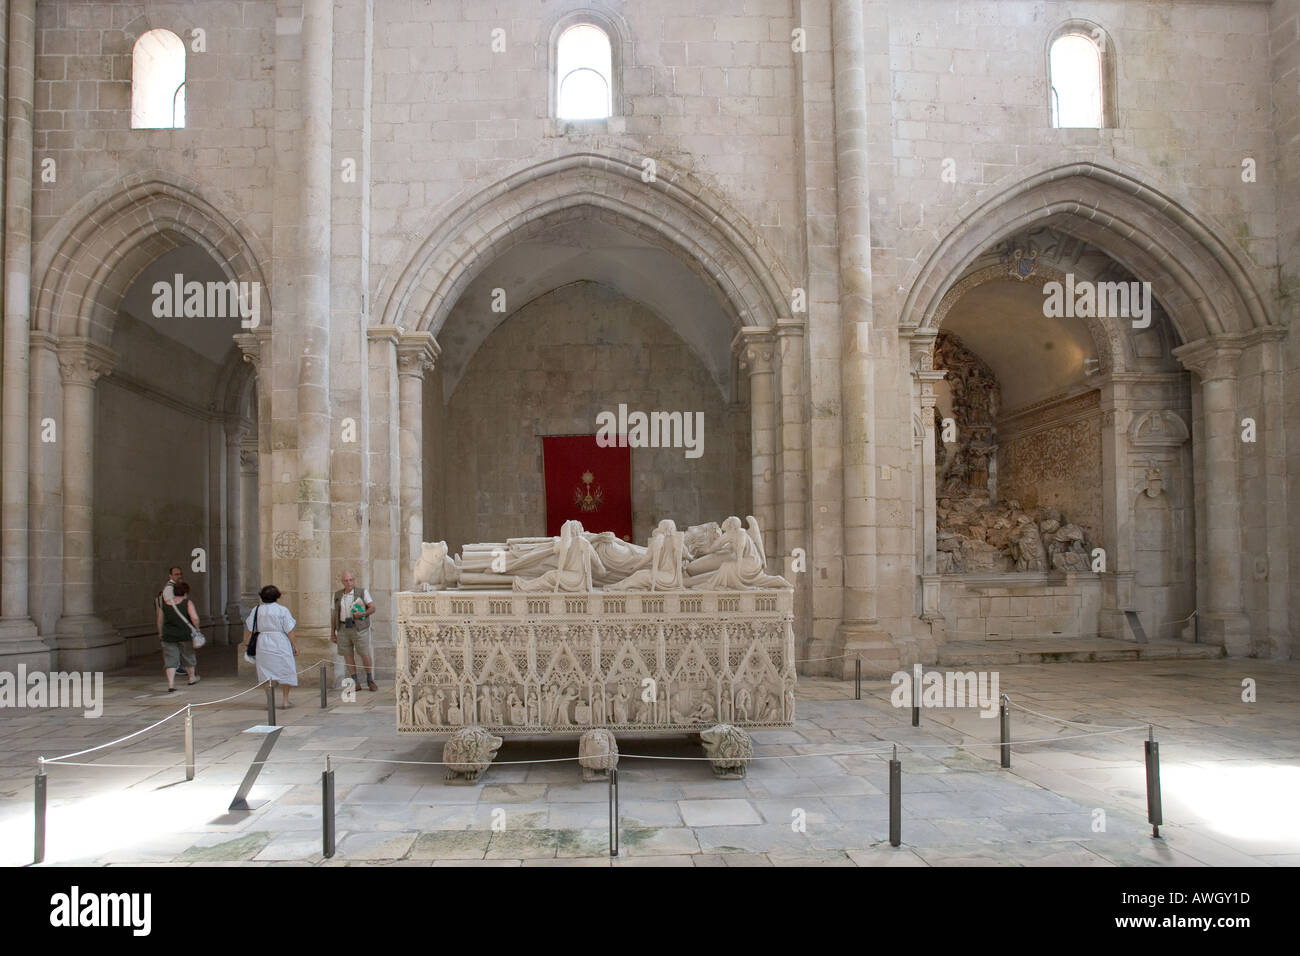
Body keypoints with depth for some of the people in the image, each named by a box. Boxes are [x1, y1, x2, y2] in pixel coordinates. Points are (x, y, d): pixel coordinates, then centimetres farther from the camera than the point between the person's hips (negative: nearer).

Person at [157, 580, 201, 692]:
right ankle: (192, 677, 36)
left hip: (168, 636, 2)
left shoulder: (164, 603, 4)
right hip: (185, 635, -2)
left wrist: (160, 633, 25)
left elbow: (160, 620, 12)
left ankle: (171, 684, -8)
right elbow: (194, 618, -19)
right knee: (189, 657, 18)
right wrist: (196, 628, -1)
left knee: (170, 661, 3)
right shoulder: (187, 603, -9)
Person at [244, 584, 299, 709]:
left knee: (266, 674, 9)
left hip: (263, 646, 2)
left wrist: (246, 644, 12)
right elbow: (289, 631, -8)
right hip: (280, 645, -2)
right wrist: (295, 645, -1)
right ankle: (286, 700, 12)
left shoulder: (256, 610, 2)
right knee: (286, 671, 11)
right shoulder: (282, 610, -6)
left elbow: (248, 629, 3)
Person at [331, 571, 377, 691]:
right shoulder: (338, 595, 7)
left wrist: (362, 614, -22)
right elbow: (334, 615, 11)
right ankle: (356, 684, 9)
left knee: (365, 655, -3)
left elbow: (373, 608, -5)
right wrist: (332, 633, 9)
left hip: (359, 628, -3)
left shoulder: (362, 592, -3)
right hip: (343, 629, 3)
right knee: (348, 656, 1)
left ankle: (370, 680, 16)